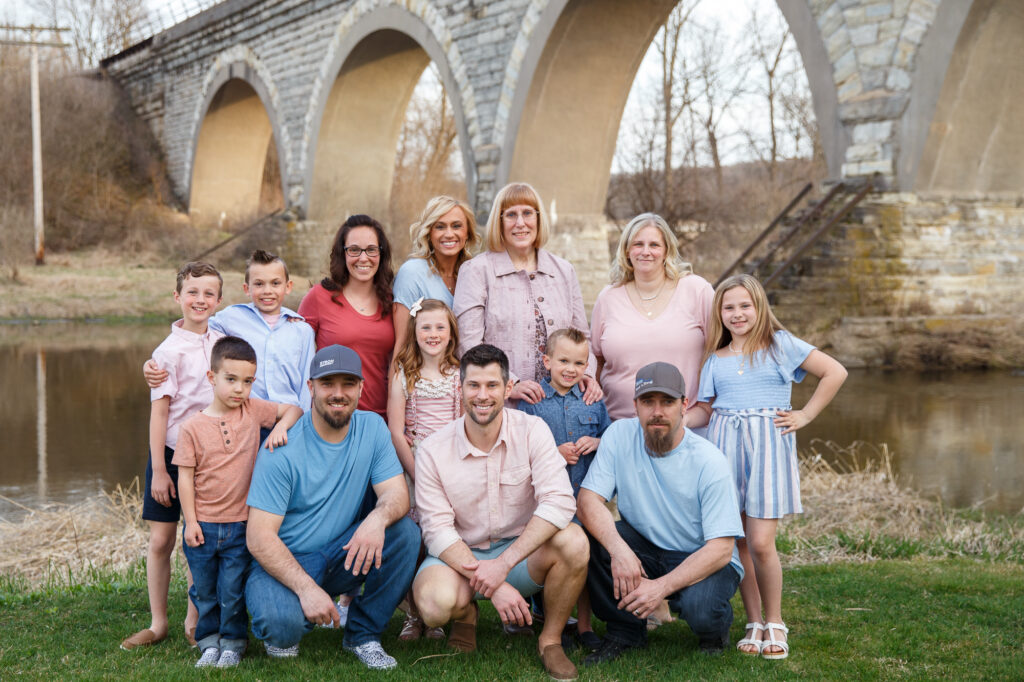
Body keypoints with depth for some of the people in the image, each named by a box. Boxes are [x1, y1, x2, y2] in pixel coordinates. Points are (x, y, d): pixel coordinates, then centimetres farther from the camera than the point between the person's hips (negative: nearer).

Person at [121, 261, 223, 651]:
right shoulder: (168, 352, -9)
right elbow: (159, 412, -9)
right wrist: (159, 469, -11)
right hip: (172, 452, -3)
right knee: (161, 539, 0)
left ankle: (194, 621, 17)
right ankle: (157, 623, 12)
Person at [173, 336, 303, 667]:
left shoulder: (254, 410, -1)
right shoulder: (193, 426, -6)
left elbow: (294, 409, 8)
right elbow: (185, 476, -4)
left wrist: (281, 426, -14)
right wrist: (190, 521, -6)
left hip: (240, 525, 0)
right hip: (203, 525, 0)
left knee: (232, 590, 3)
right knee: (204, 590, 11)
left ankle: (233, 643, 19)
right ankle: (209, 642, 26)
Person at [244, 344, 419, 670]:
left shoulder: (372, 428, -2)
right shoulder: (282, 450, -17)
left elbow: (397, 492, -10)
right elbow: (259, 537, -19)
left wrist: (378, 518, -35)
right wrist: (306, 588, -32)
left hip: (343, 557, 5)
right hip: (284, 561, -4)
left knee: (405, 531, -22)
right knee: (282, 621, -35)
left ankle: (363, 633, -4)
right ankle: (282, 633, 6)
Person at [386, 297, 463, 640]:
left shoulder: (461, 375, 6)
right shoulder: (404, 375, 3)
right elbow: (396, 432, -1)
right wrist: (417, 475, -8)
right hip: (413, 465, -1)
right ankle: (413, 616, 6)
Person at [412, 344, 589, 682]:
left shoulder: (532, 431, -10)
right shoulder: (433, 451, -10)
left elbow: (559, 502, -22)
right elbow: (438, 530, -13)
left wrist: (503, 564, -30)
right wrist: (492, 585, -26)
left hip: (521, 553, 1)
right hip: (460, 554, 0)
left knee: (573, 540, -30)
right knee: (436, 603, -33)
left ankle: (550, 639, -6)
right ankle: (465, 613, 8)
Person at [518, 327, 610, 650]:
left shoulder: (593, 401, 9)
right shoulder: (532, 401, -2)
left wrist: (597, 442, -7)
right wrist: (554, 453, -17)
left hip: (586, 493, 3)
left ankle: (584, 624, 22)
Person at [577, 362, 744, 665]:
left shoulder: (709, 461, -20)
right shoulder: (620, 434, -10)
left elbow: (721, 548, -21)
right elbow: (589, 499, -17)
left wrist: (662, 586, -33)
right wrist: (618, 549, -36)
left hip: (700, 558, -3)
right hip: (643, 548, 3)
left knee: (699, 607, -35)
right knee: (591, 536, -25)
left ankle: (715, 626, 5)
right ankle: (625, 629, -4)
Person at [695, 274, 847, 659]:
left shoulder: (780, 344, 5)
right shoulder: (715, 357, 15)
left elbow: (835, 372, 3)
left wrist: (805, 415, 0)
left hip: (767, 443, -3)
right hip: (725, 446, 3)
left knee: (761, 543, -10)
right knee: (736, 541, 2)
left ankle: (774, 623, 8)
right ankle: (754, 623, 15)